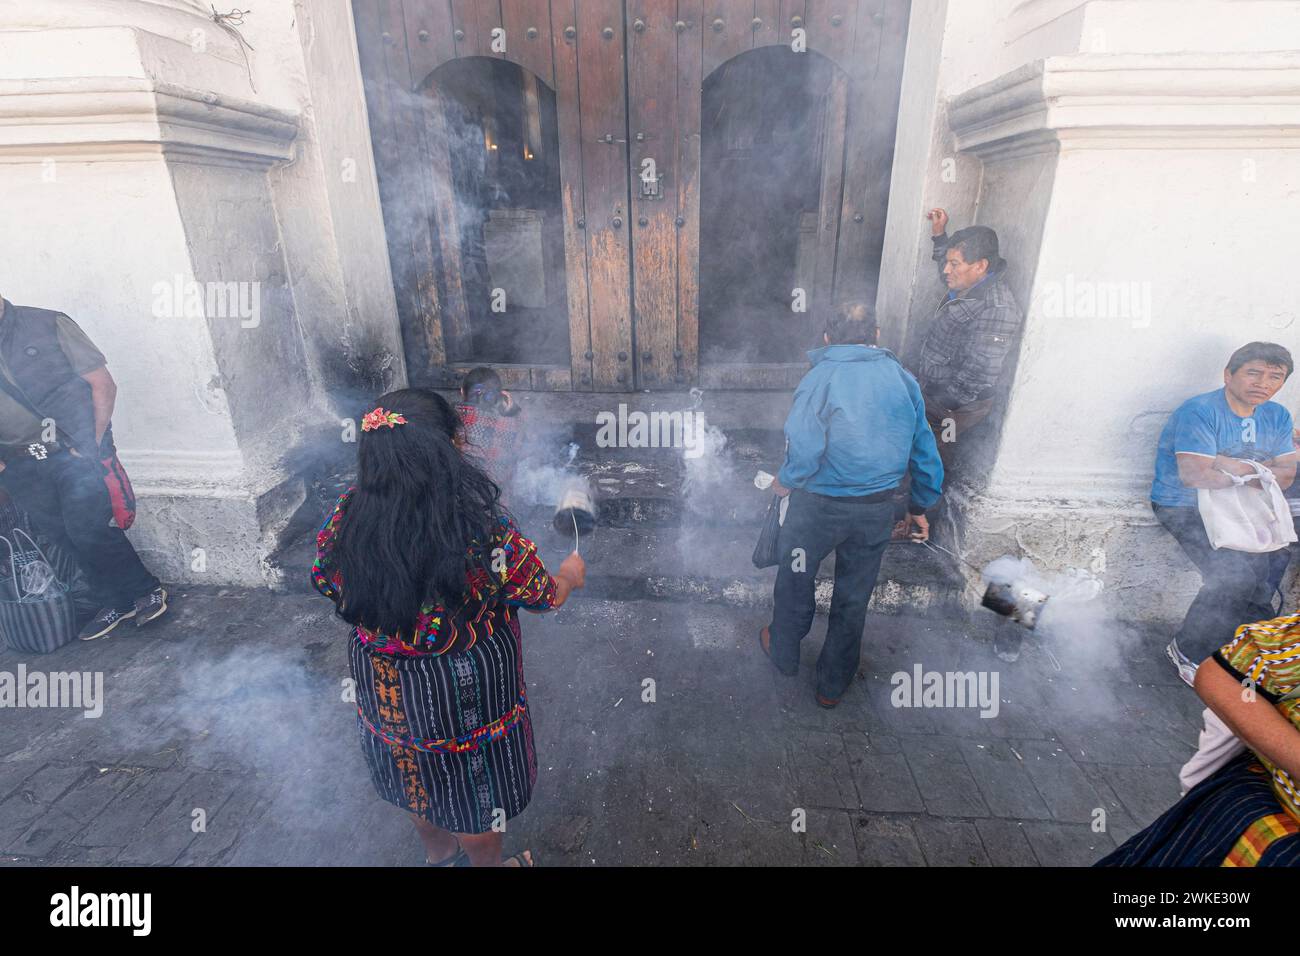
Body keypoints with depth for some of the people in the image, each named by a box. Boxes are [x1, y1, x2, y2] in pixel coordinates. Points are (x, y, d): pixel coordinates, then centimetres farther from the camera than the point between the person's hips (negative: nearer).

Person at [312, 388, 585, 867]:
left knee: (417, 774, 32)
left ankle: (438, 853, 59)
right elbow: (543, 595, -18)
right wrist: (569, 575, 4)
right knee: (474, 787, 23)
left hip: (384, 686, 5)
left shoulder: (348, 517, -19)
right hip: (464, 691, -5)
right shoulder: (480, 526, -32)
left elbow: (328, 584, 0)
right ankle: (488, 863, 50)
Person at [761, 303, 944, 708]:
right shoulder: (903, 378, 1)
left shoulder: (822, 377, -13)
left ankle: (784, 653, 42)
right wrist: (920, 507, 17)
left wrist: (785, 482, -3)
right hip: (878, 510, 4)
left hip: (820, 506, -4)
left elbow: (805, 450, -23)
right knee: (854, 598, 17)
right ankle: (833, 685, 33)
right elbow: (925, 451, 5)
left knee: (795, 579, 21)